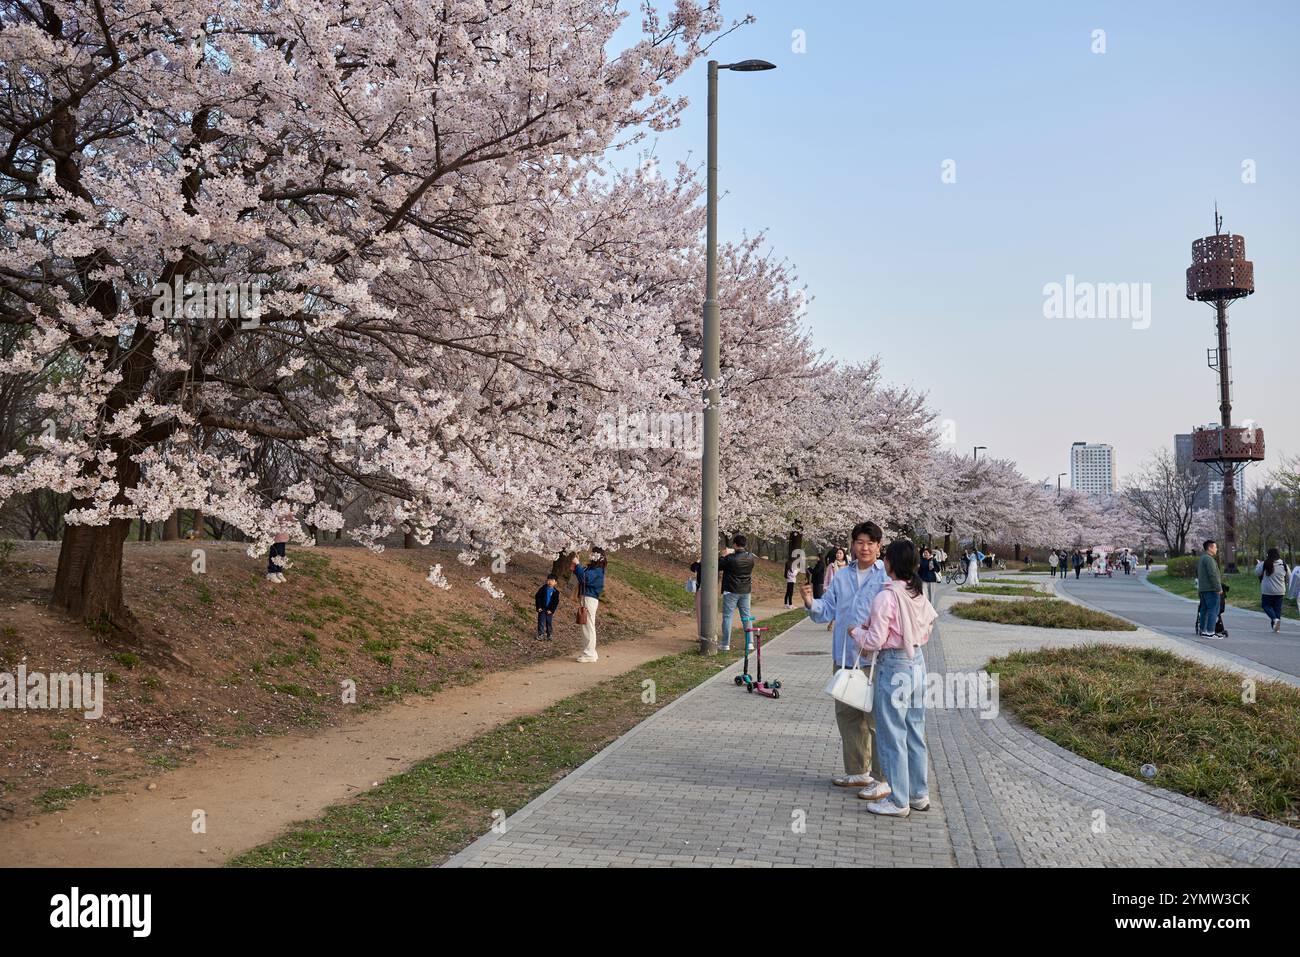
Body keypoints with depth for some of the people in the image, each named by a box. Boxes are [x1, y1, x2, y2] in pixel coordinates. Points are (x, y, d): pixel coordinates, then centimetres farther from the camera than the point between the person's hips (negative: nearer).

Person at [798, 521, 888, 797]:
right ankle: (857, 771, 31)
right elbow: (826, 610, 12)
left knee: (876, 720, -3)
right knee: (847, 717, 16)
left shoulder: (887, 577, -6)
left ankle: (883, 779, 8)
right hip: (844, 660, 7)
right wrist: (810, 602, -7)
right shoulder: (842, 577, 12)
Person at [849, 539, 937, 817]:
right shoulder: (918, 595, 4)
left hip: (893, 666, -8)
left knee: (892, 736, 4)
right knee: (915, 733, 17)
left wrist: (857, 632, 3)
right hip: (917, 662, 8)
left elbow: (875, 641, -18)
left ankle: (898, 801, 11)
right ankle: (919, 794, 27)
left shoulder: (886, 597, -19)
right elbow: (926, 632, 13)